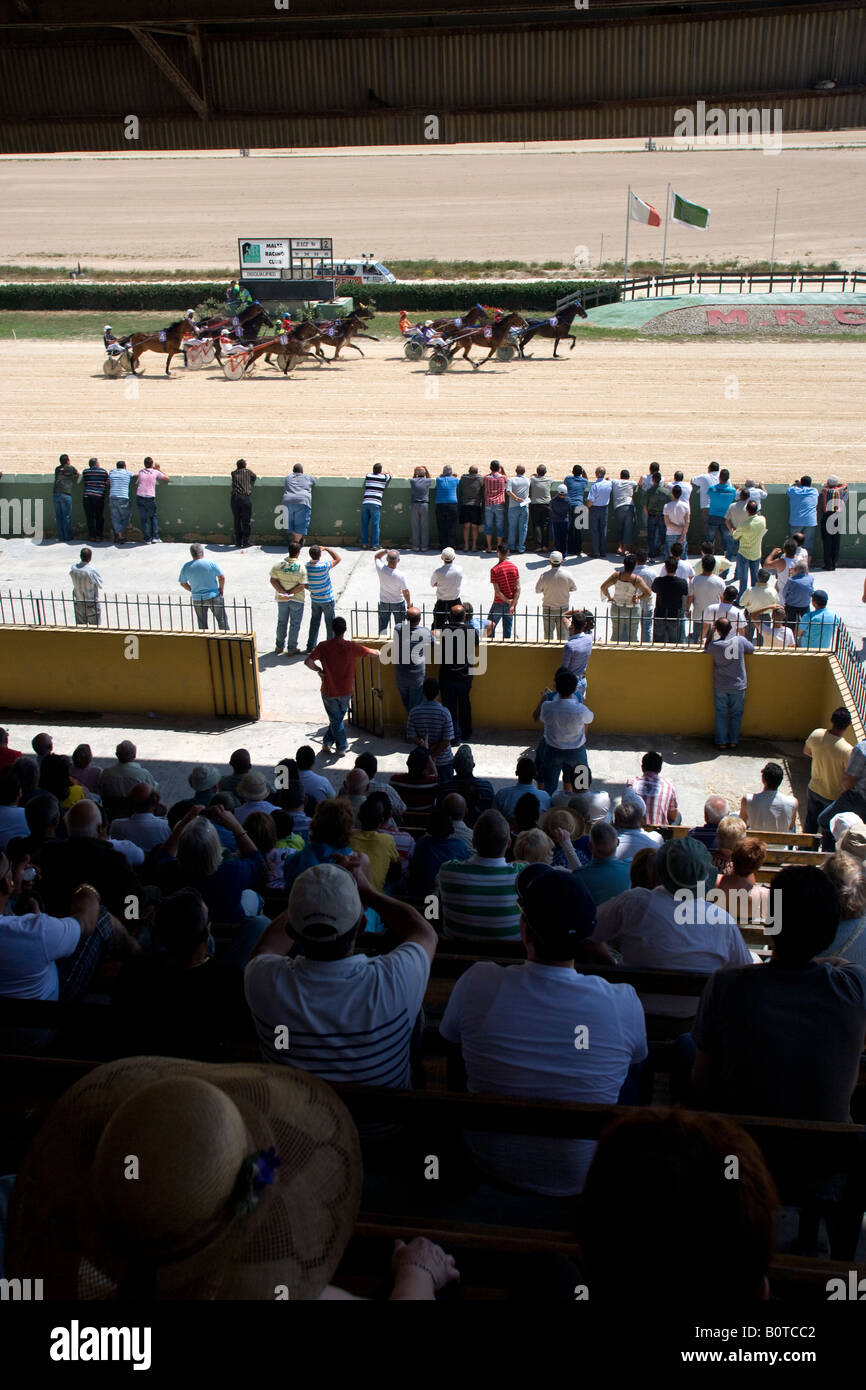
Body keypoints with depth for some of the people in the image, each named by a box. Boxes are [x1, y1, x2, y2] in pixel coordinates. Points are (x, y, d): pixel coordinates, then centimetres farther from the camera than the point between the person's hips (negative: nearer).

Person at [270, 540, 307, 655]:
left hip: (281, 599, 3)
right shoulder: (301, 567, -18)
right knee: (295, 624, 11)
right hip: (297, 600, -3)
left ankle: (279, 646, 31)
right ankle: (291, 649, 17)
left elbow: (273, 580, -9)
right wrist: (290, 593, -16)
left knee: (281, 622, 20)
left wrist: (283, 592, -14)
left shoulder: (278, 564, -10)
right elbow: (302, 585, -20)